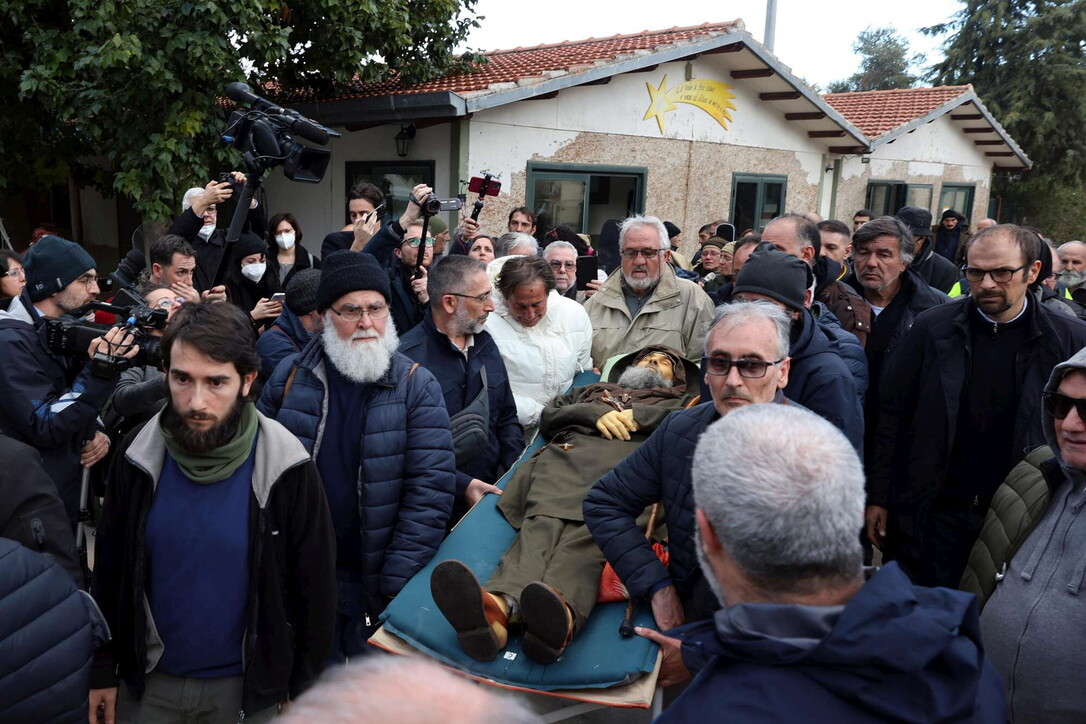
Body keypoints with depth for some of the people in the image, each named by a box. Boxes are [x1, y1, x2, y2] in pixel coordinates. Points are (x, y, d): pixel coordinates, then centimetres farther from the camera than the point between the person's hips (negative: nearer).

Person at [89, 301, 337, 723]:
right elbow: (108, 569, 2)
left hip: (247, 681, -2)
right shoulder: (139, 456, -11)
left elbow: (314, 588, -9)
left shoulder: (285, 468, -19)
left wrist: (303, 690, -3)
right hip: (149, 677, 2)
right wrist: (102, 670, 4)